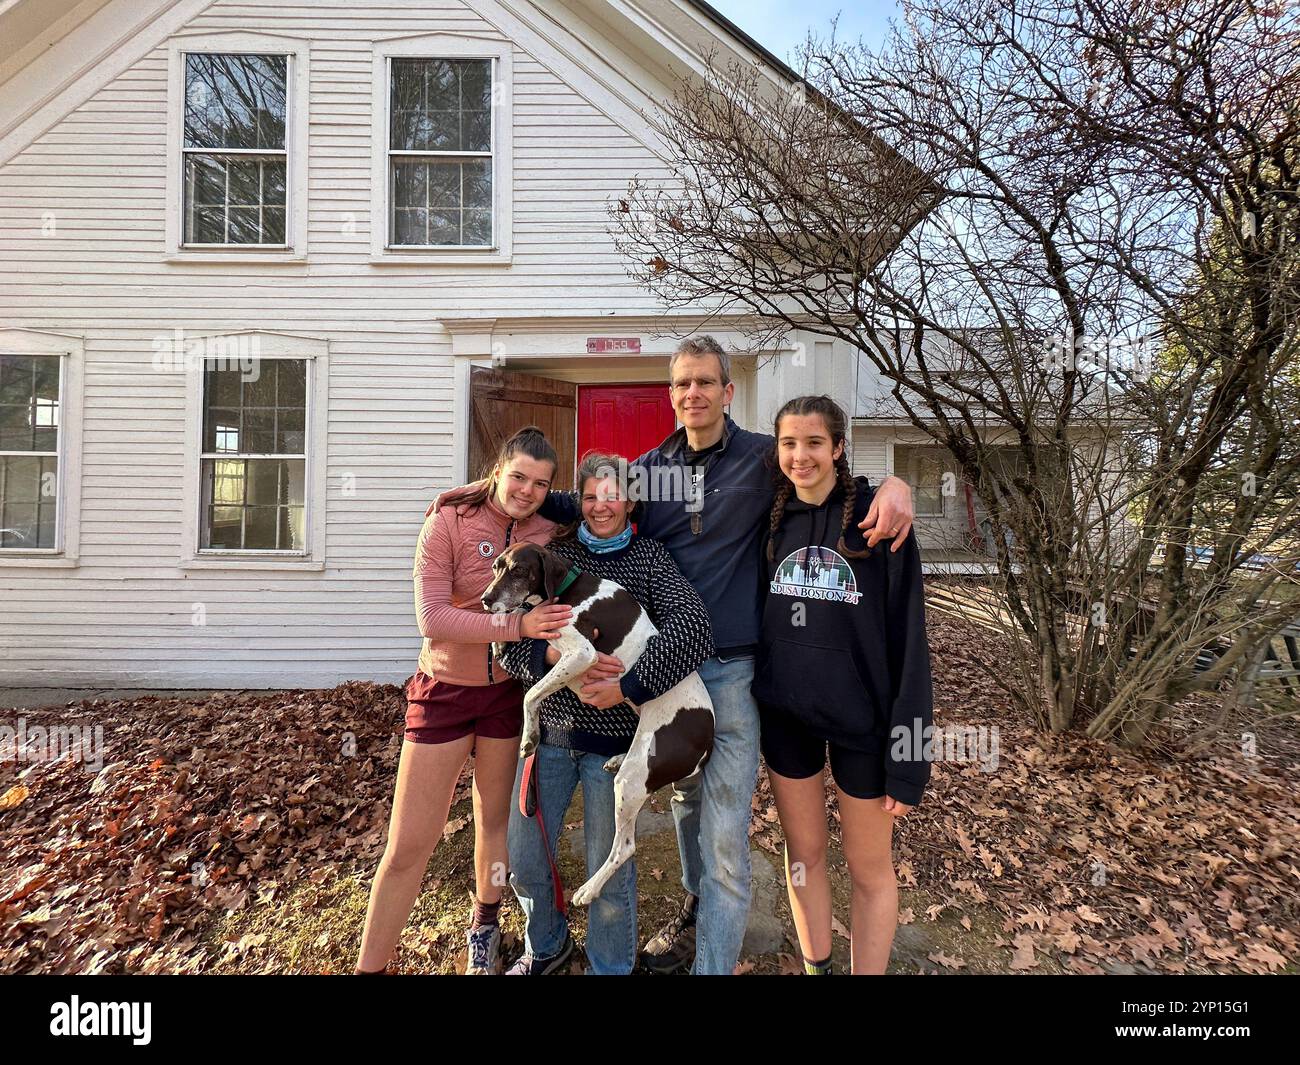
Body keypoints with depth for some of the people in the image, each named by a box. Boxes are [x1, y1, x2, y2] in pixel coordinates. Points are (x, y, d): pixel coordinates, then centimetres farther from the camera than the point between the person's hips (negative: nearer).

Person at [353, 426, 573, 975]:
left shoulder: (548, 533, -6)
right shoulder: (449, 521, -15)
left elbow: (554, 610, 4)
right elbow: (432, 619, -22)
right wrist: (517, 625, -30)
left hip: (510, 690, 3)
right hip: (445, 688, -3)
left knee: (496, 817, 21)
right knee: (408, 846, 3)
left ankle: (484, 929, 47)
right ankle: (369, 965, 28)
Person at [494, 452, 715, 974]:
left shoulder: (648, 557, -5)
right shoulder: (553, 552, 3)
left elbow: (691, 626, -21)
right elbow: (510, 645, 1)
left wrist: (629, 686, -25)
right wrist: (547, 654, -20)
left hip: (614, 735, -3)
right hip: (549, 729, 3)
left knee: (610, 870, 12)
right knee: (524, 857, 17)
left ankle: (610, 967, 41)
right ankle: (546, 945, 48)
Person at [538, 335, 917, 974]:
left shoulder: (764, 459, -4)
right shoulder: (648, 468, 6)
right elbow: (588, 514, 10)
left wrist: (894, 483, -20)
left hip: (732, 668, -4)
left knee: (725, 835, 1)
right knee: (686, 800, 25)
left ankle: (714, 962, 23)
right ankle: (696, 909, 50)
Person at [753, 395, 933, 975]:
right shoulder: (772, 520, 1)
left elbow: (908, 642, -11)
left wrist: (908, 755, -11)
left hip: (861, 719, -3)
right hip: (784, 715, 4)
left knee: (869, 868, 14)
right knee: (803, 853, 20)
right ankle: (815, 965, 43)